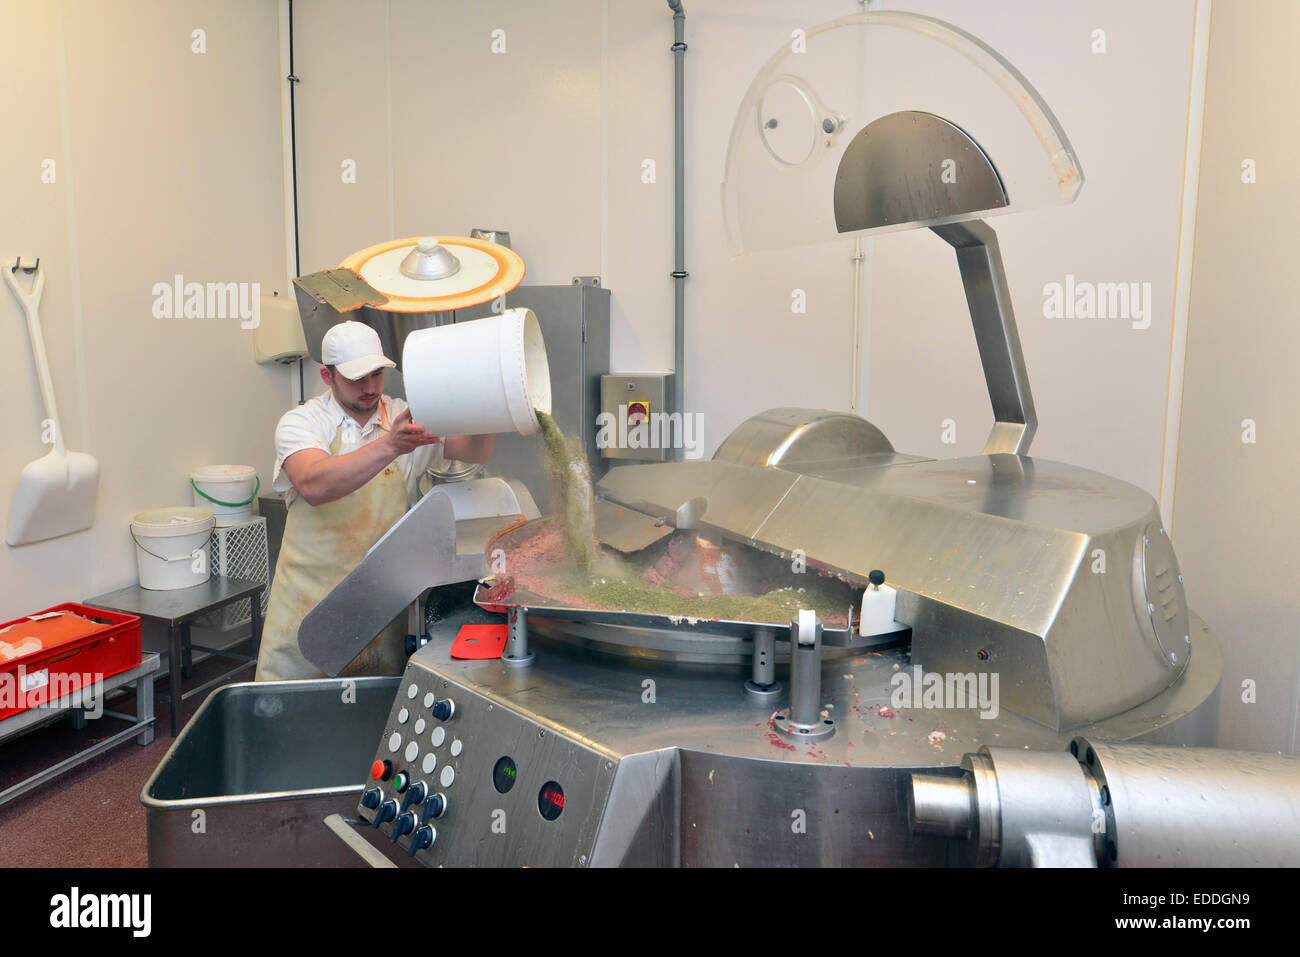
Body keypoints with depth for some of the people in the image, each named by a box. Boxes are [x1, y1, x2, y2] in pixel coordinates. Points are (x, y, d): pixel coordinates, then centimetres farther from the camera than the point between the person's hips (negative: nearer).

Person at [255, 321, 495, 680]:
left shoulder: (407, 419, 3)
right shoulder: (301, 422, -4)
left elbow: (476, 452, -9)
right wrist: (389, 446, -36)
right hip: (310, 598, -1)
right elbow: (314, 486, -25)